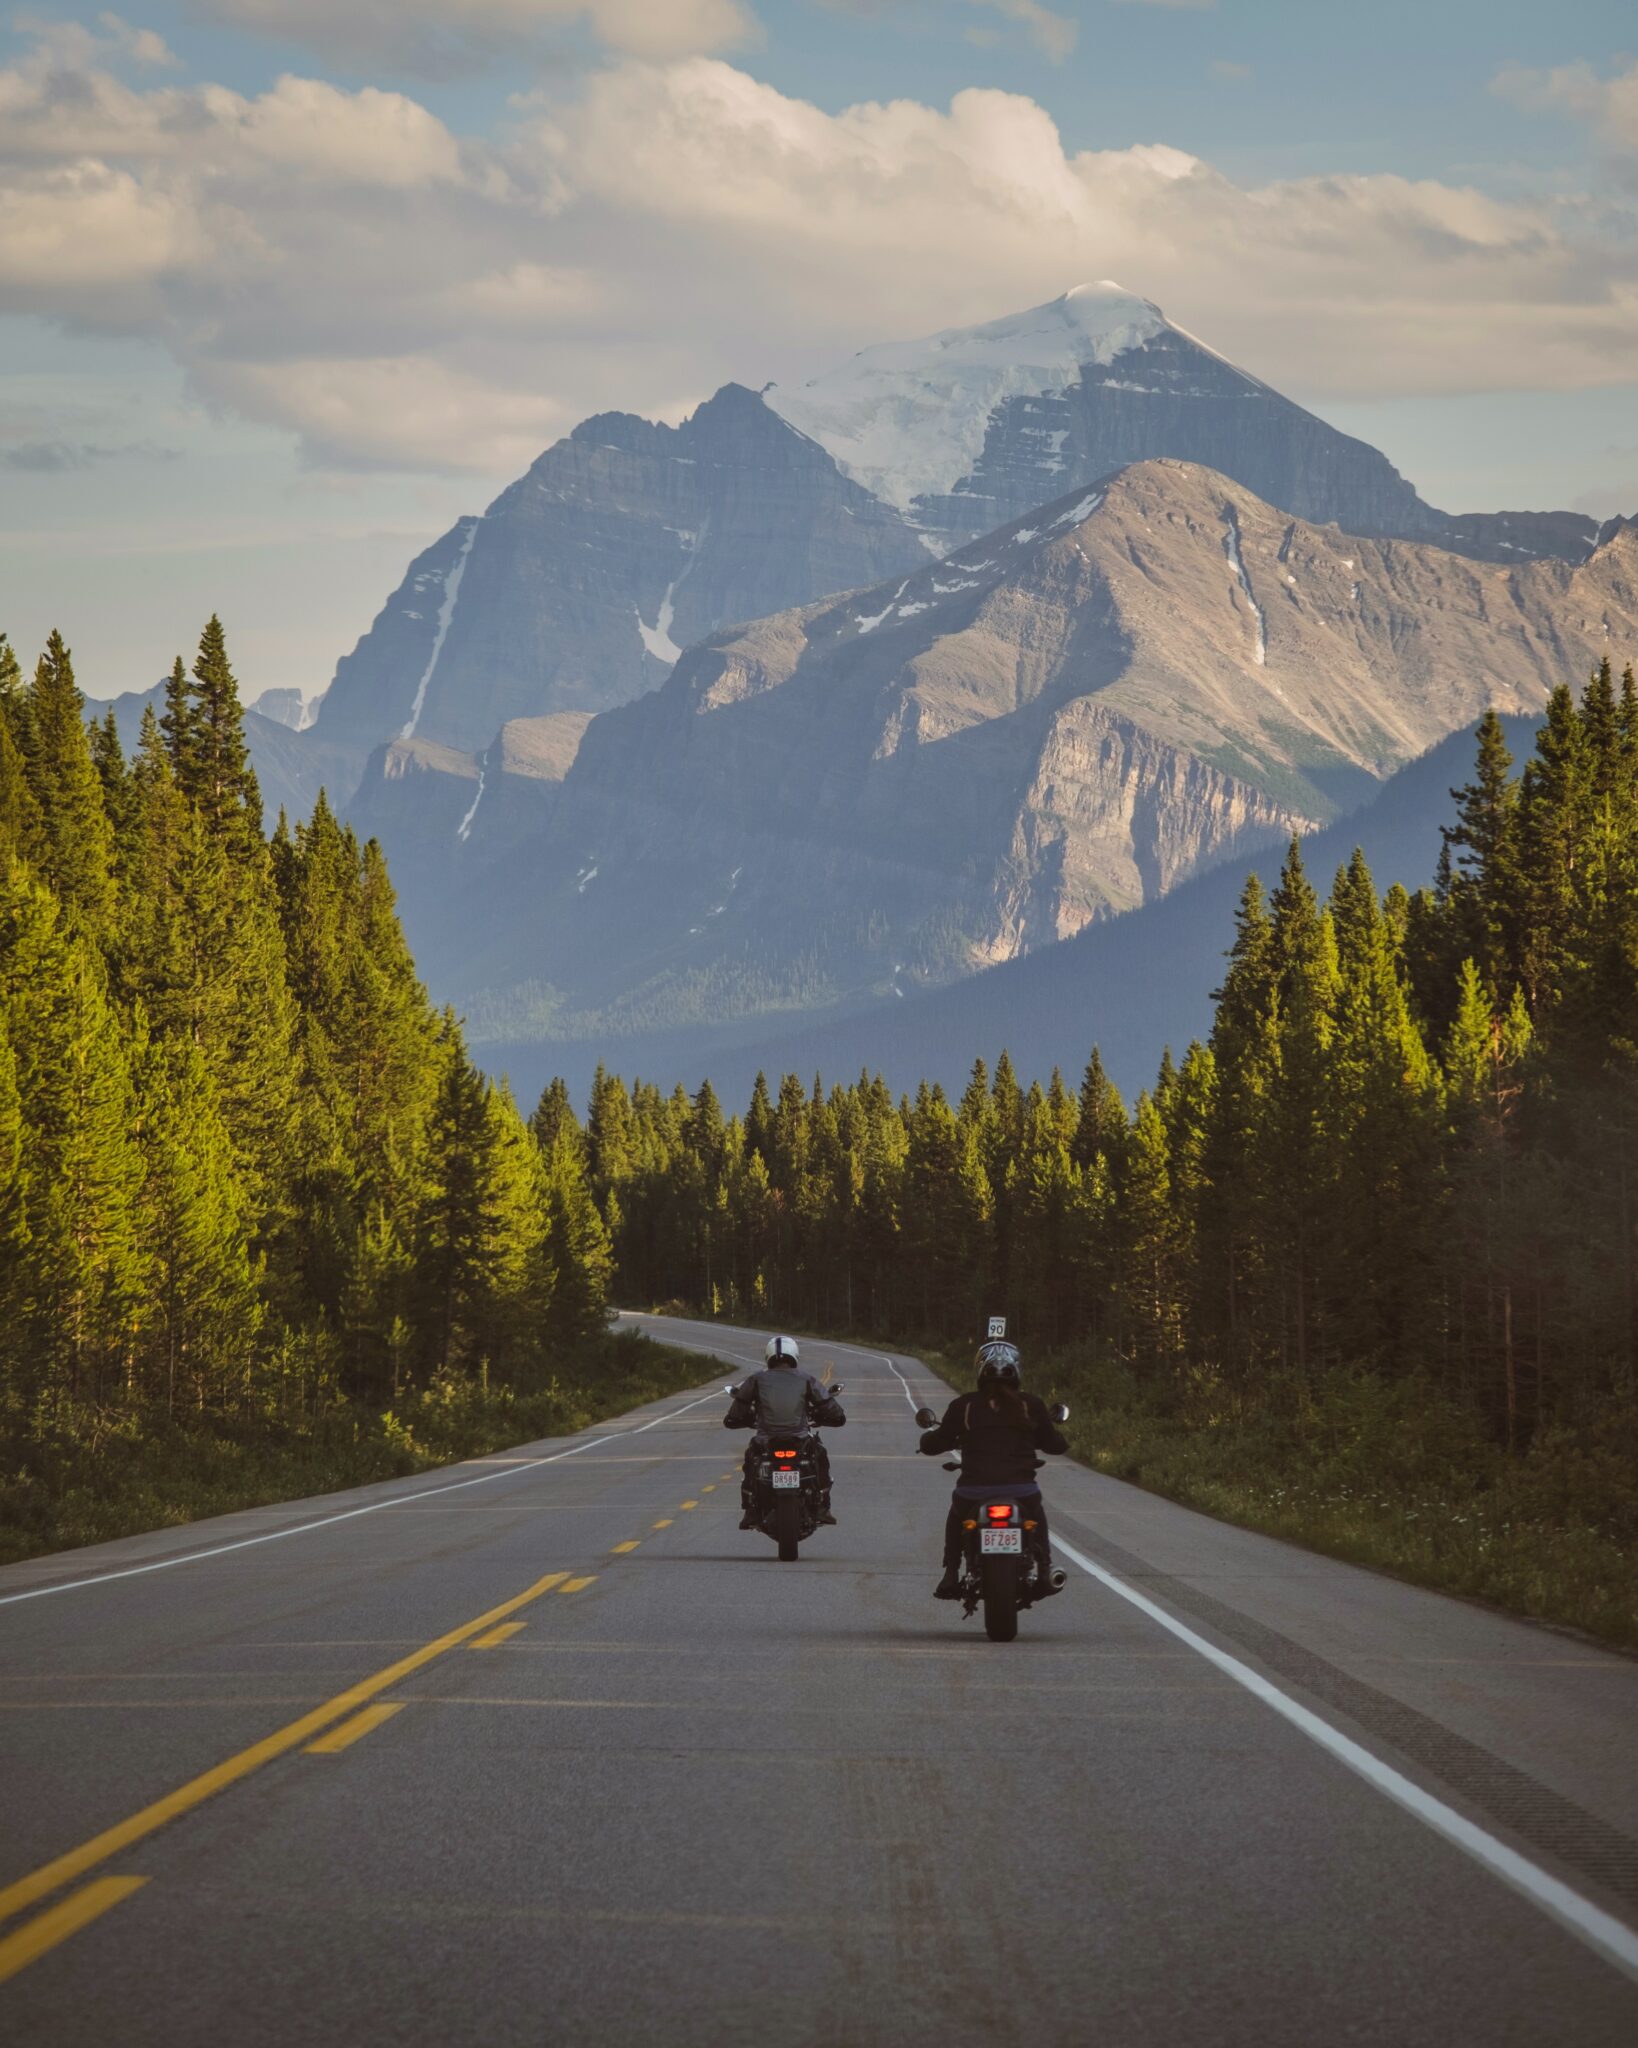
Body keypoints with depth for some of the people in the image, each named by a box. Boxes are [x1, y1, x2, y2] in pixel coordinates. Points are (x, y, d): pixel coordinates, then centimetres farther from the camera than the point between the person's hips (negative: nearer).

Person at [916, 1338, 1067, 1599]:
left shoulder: (963, 1405, 1)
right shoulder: (1031, 1405, 3)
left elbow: (934, 1444, 9)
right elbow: (1055, 1443, 13)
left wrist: (927, 1439, 33)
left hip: (974, 1493, 0)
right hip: (1021, 1493, 0)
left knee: (956, 1513, 36)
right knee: (1037, 1509, 37)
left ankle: (951, 1575, 25)